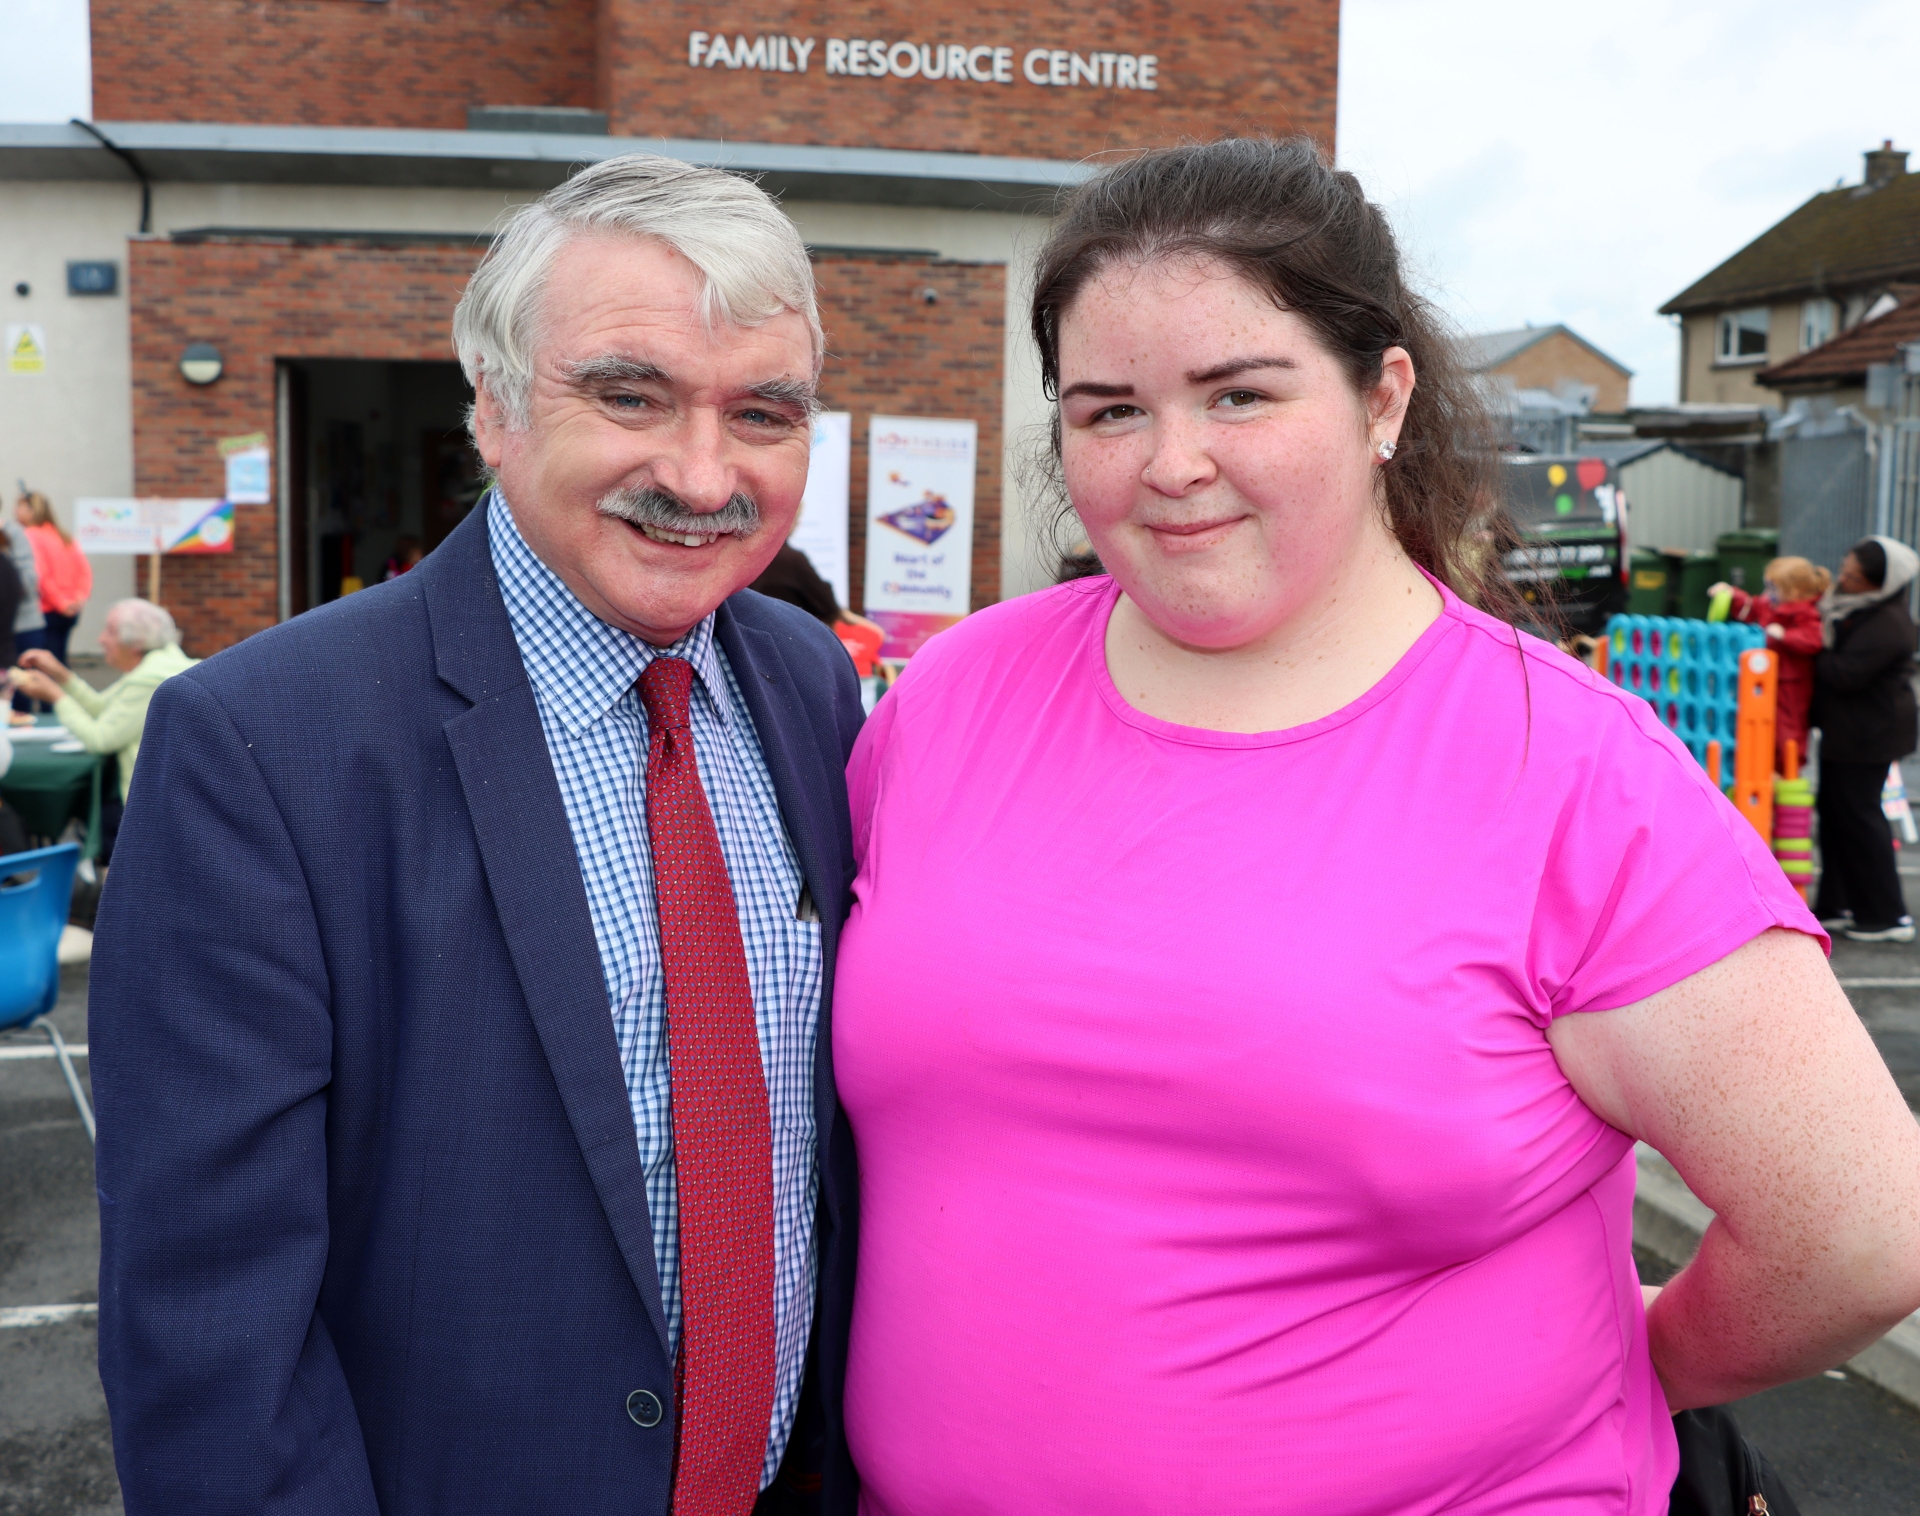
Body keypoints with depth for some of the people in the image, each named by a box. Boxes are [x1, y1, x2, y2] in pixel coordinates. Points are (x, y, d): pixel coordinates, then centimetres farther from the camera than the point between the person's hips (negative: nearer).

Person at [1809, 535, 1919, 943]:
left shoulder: (1887, 625, -23)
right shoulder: (1854, 606, 8)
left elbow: (1846, 675, -27)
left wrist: (1818, 649, -14)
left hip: (1866, 738, -10)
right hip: (1844, 730, 10)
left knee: (1858, 816, -3)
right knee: (1834, 813, 14)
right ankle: (1836, 907, 23)